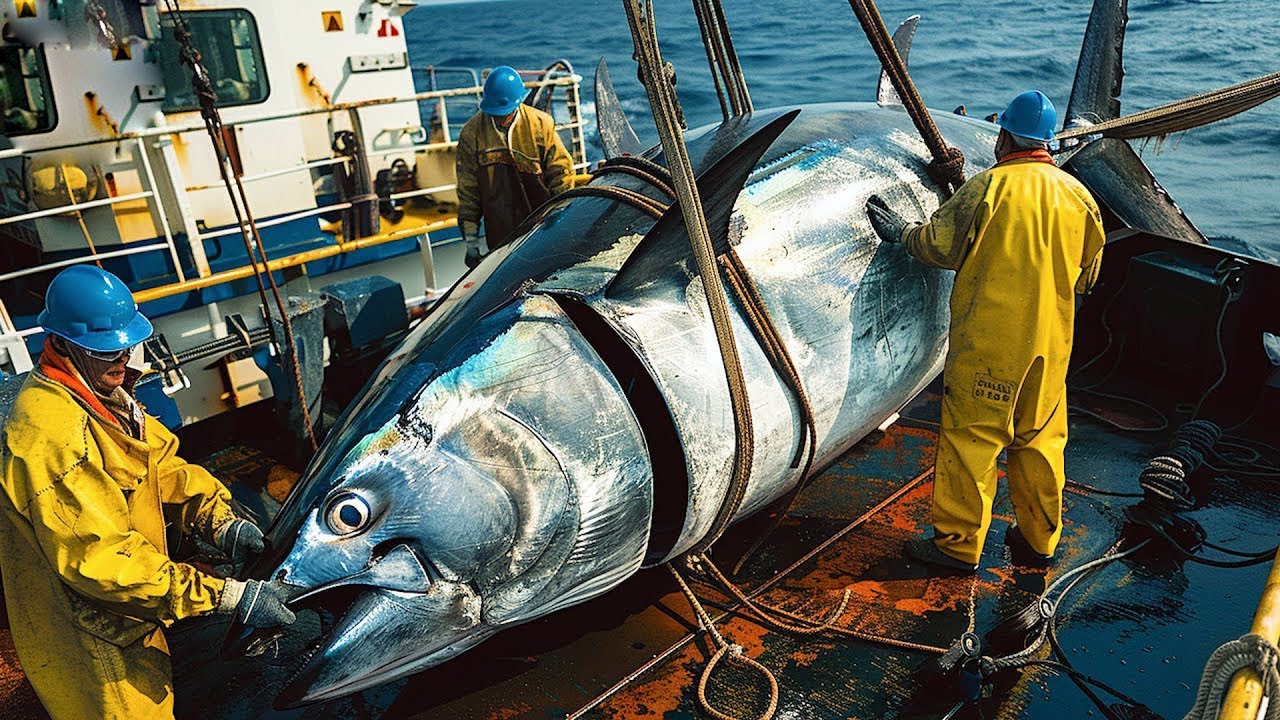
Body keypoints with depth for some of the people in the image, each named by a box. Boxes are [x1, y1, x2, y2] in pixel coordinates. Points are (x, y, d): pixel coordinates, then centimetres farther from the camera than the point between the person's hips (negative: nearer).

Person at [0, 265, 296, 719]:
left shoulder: (104, 392, -1)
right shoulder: (49, 429, -32)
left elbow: (160, 458, 2)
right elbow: (100, 558, -35)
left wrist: (220, 522, -16)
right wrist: (230, 597, -37)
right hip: (91, 643, -8)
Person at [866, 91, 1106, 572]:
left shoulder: (989, 186, -11)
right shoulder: (1078, 195, 7)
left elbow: (939, 246, -6)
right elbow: (1087, 275, 15)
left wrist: (899, 231, 11)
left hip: (988, 339, -6)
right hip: (1052, 340, 6)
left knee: (970, 436, 3)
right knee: (1041, 438, 16)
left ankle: (958, 543, 10)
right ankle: (1039, 538, 29)